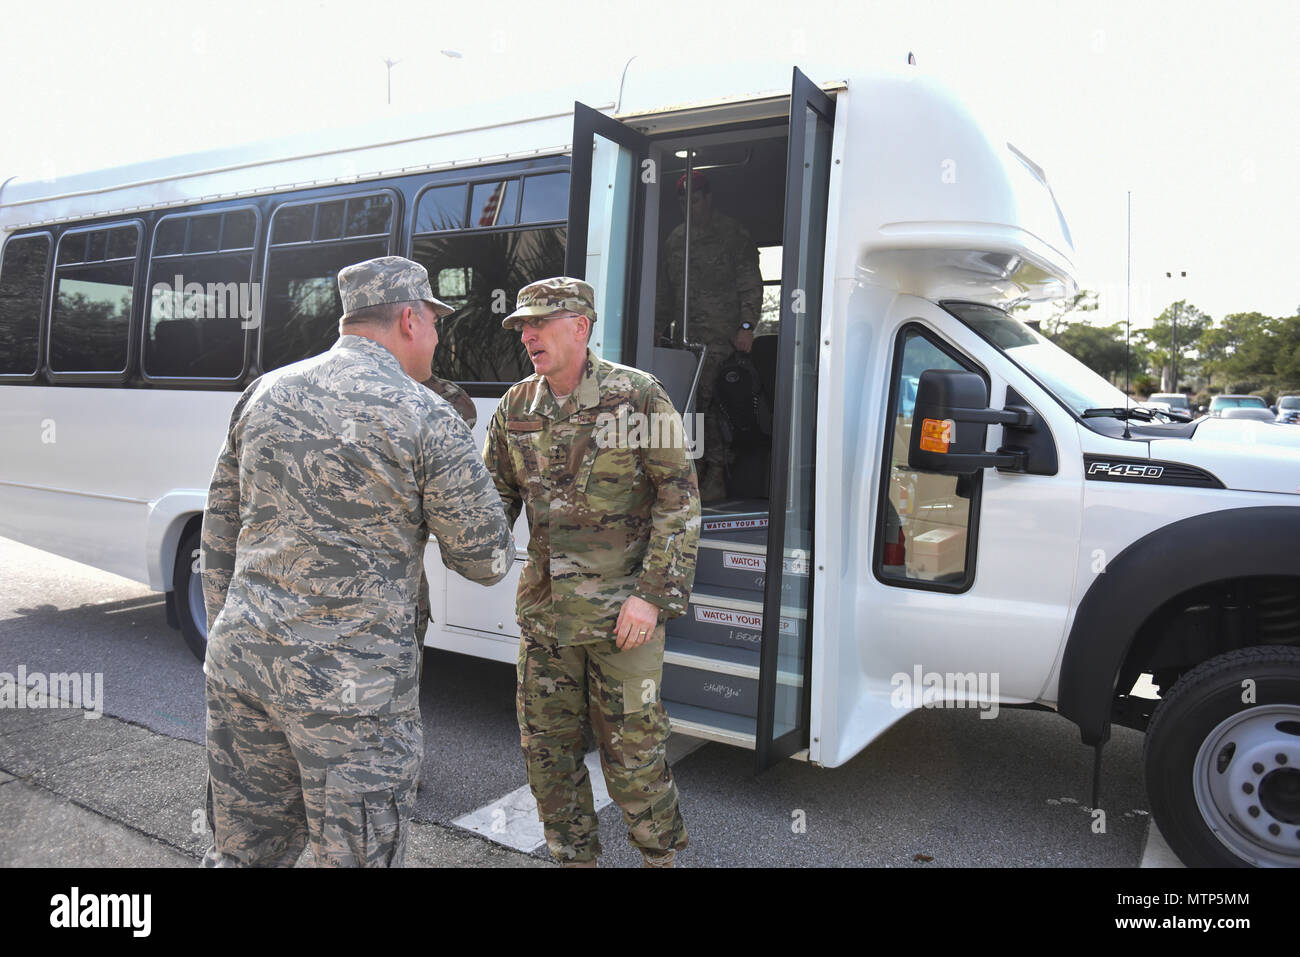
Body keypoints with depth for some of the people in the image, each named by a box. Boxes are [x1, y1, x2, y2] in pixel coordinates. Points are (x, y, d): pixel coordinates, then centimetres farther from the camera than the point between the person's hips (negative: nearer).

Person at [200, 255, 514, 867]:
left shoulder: (266, 393, 7)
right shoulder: (427, 420, -11)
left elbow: (220, 530, 13)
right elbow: (487, 561, -6)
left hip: (241, 661, 6)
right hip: (351, 685, -6)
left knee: (242, 851, 21)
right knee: (356, 855, 10)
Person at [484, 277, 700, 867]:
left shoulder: (638, 396, -8)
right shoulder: (515, 408, 6)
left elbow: (679, 501, -8)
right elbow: (496, 496, 14)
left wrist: (653, 594, -14)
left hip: (623, 609, -5)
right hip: (543, 608, 5)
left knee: (632, 749, 6)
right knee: (546, 747, 14)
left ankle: (661, 853, 31)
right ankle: (575, 856, 35)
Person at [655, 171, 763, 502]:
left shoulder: (733, 235, 5)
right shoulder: (676, 239, 22)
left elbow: (750, 284, 0)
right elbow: (665, 291, 26)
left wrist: (747, 325, -10)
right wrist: (658, 328, 19)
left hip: (721, 338, -5)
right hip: (684, 336, 6)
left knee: (709, 402, -14)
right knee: (686, 403, 0)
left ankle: (716, 475, -10)